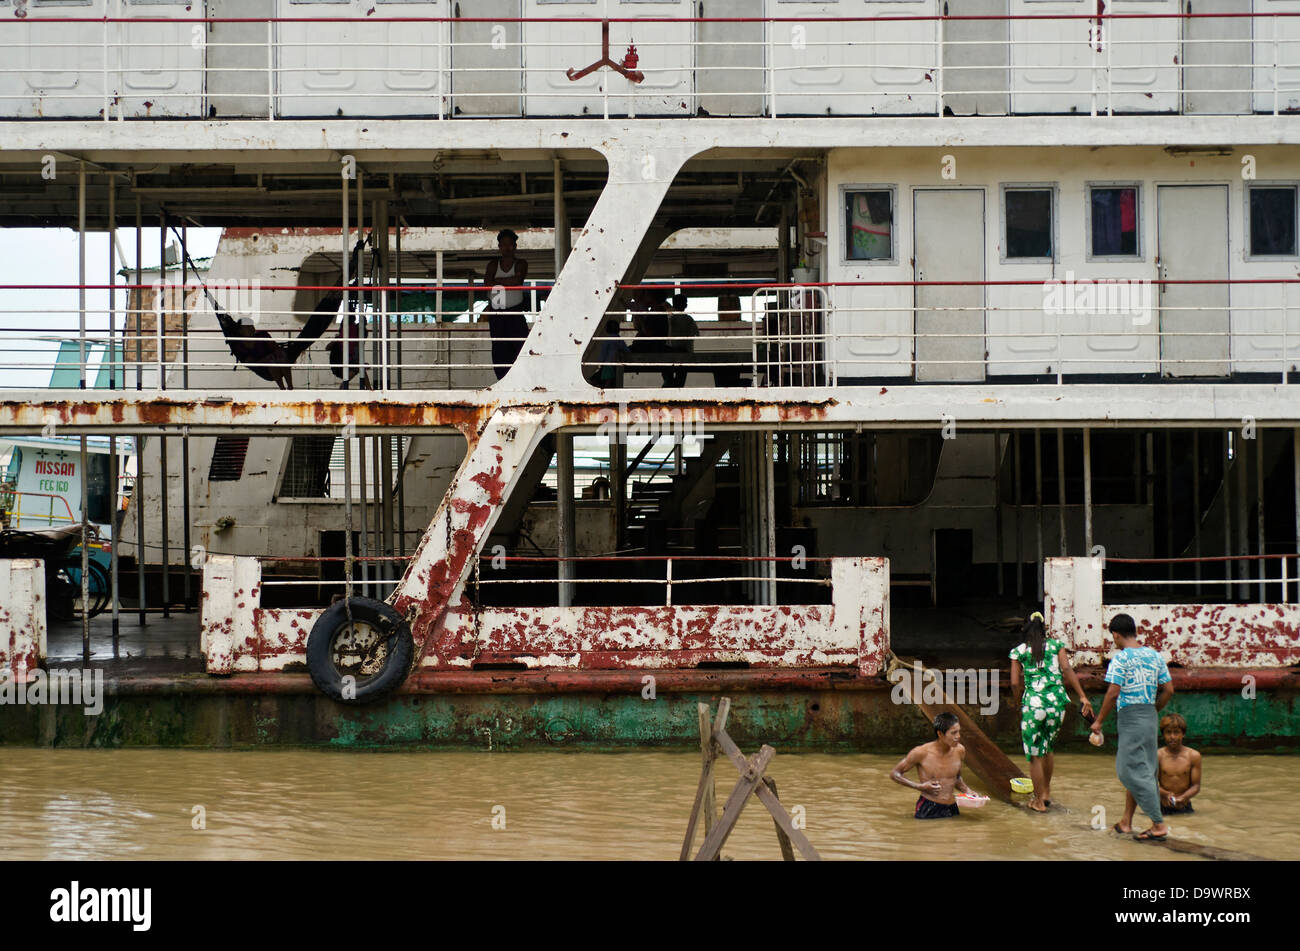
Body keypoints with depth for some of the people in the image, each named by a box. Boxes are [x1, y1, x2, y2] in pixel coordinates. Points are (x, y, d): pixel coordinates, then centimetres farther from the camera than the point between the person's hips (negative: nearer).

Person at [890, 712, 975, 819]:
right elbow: (894, 774, -3)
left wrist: (966, 790, 2)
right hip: (928, 811, -4)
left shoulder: (959, 751, 1)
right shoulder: (922, 753, -12)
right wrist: (920, 786, -13)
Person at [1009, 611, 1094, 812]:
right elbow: (1067, 670, -4)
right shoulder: (1056, 645, 8)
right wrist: (1082, 697, -7)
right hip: (1057, 701, 2)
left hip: (1033, 703, -2)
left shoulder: (1018, 651, 6)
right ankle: (1047, 791, 32)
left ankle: (1039, 800, 14)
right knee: (1049, 747, 24)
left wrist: (1019, 704, 15)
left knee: (1035, 754, 8)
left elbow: (1015, 683, 1)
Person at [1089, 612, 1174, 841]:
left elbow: (1113, 693, -15)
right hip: (1150, 716, 8)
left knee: (1135, 772, -4)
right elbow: (1169, 690, 9)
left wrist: (1099, 721, -5)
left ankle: (1159, 824, -8)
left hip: (1130, 716, -7)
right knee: (1136, 768, 16)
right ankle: (1126, 821, 21)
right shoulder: (1155, 656, 9)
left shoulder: (1121, 658, -11)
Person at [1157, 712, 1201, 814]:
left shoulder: (1193, 756, 2)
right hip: (1164, 809, -1)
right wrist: (1166, 794, -22)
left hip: (1185, 808, 1)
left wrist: (1183, 797, -19)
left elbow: (1196, 786, 1)